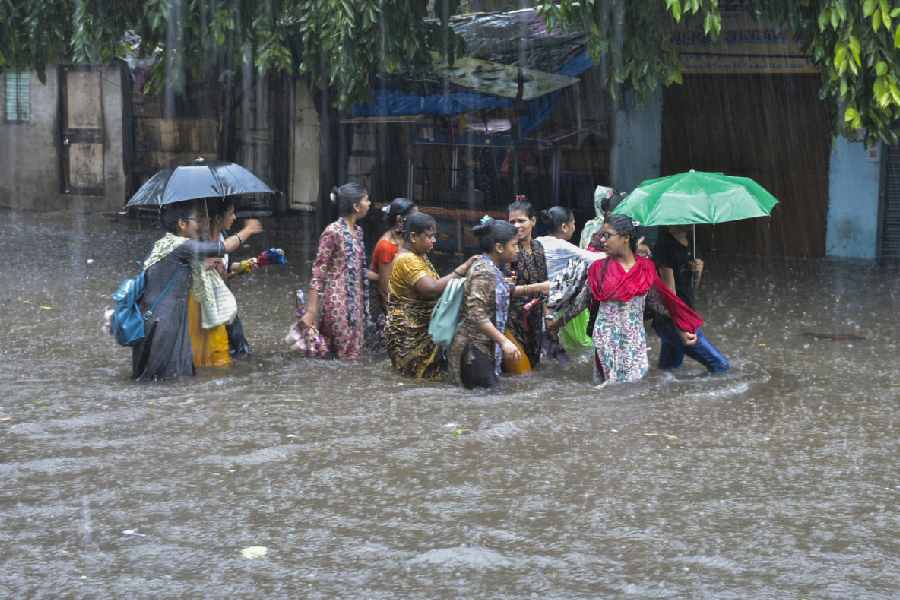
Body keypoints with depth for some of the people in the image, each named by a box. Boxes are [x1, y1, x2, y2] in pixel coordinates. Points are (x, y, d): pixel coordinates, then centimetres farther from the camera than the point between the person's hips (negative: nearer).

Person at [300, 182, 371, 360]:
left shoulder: (357, 231, 10)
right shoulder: (333, 232, -14)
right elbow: (318, 273, -15)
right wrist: (311, 311, -17)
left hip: (355, 302, 8)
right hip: (337, 301, -8)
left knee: (353, 353, 9)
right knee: (344, 356, -5)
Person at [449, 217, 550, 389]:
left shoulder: (492, 268, 11)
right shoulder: (483, 272, -18)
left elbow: (507, 290, 30)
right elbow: (476, 315, -25)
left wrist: (537, 287, 22)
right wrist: (504, 342, -26)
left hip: (487, 348, 10)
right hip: (476, 350, -10)